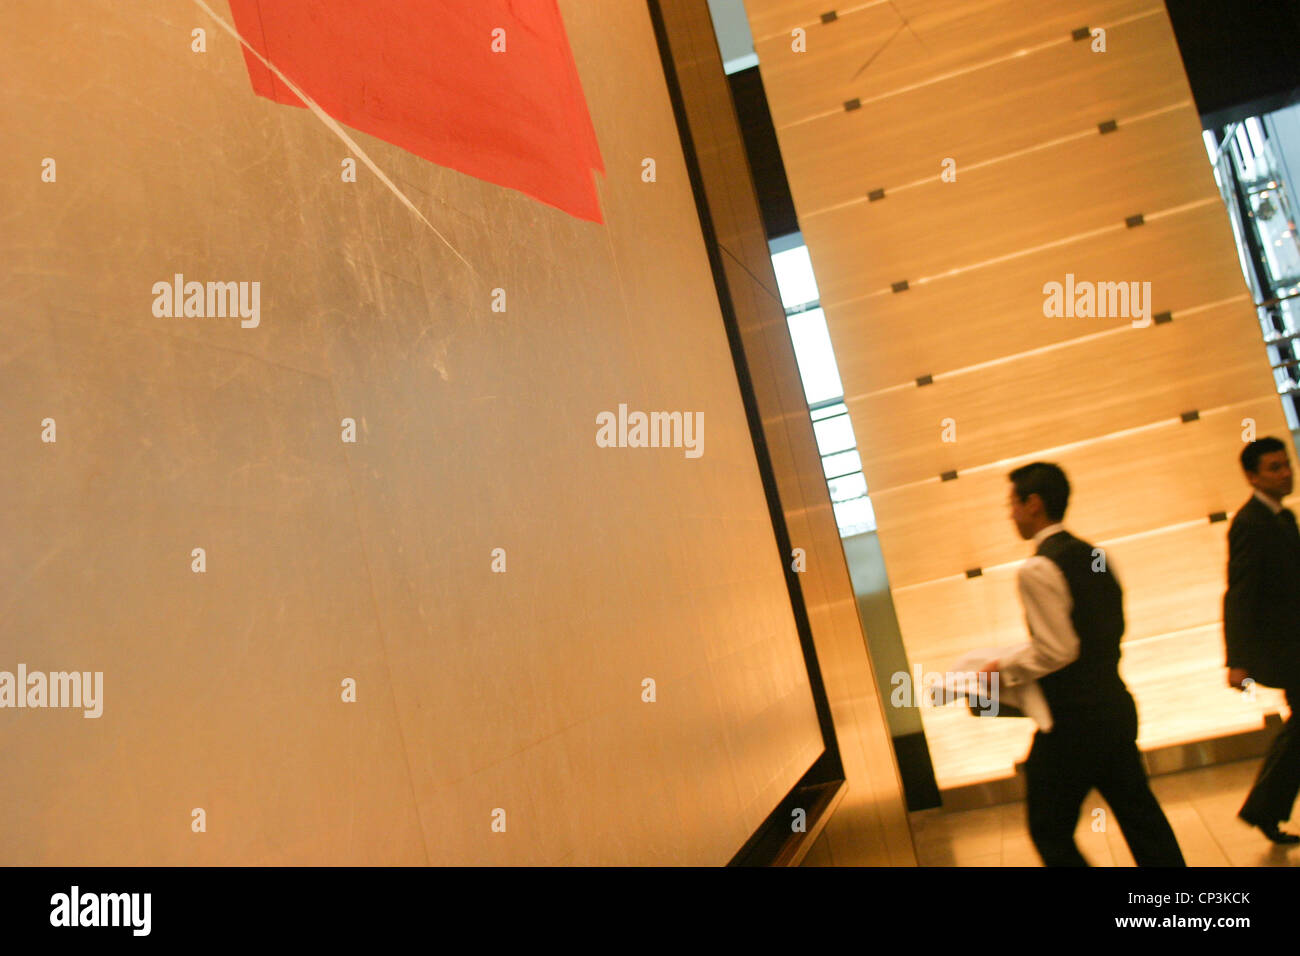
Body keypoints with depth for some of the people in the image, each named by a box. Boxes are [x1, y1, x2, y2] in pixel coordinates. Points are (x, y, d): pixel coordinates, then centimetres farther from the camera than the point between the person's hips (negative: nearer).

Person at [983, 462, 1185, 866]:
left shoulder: (1038, 569, -18)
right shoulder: (1094, 555, 9)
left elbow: (1057, 651, -22)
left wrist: (1004, 667, -7)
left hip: (1072, 720, -8)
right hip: (1114, 706, 8)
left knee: (1050, 832, 6)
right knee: (1140, 817, 14)